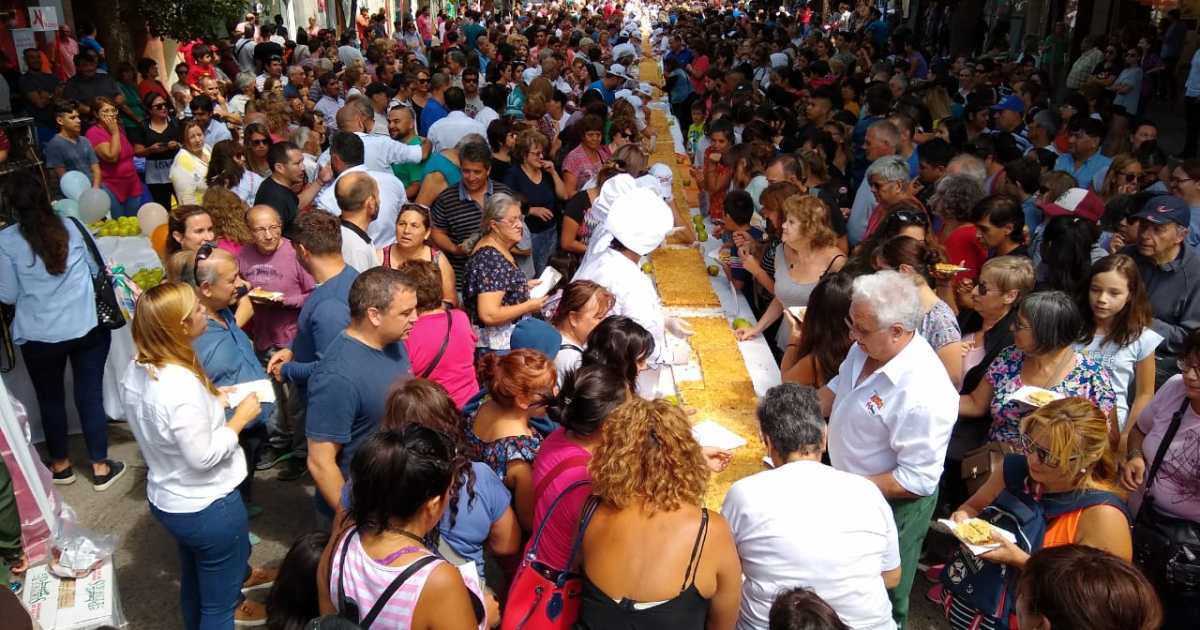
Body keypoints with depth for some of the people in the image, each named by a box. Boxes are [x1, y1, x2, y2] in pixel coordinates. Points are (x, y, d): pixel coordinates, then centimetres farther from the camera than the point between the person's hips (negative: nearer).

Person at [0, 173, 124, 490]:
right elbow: (98, 268, 9)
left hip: (39, 336, -1)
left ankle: (61, 466, 34)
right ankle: (100, 468, 17)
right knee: (90, 395, 9)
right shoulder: (73, 226, -3)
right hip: (88, 327, 1)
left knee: (50, 399, 17)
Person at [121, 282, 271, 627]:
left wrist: (211, 401, 4)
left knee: (194, 579, 32)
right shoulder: (183, 386, -34)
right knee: (218, 602, 14)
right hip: (207, 507, -8)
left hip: (165, 500, 9)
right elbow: (203, 456, -27)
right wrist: (240, 417, -16)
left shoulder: (136, 370, -6)